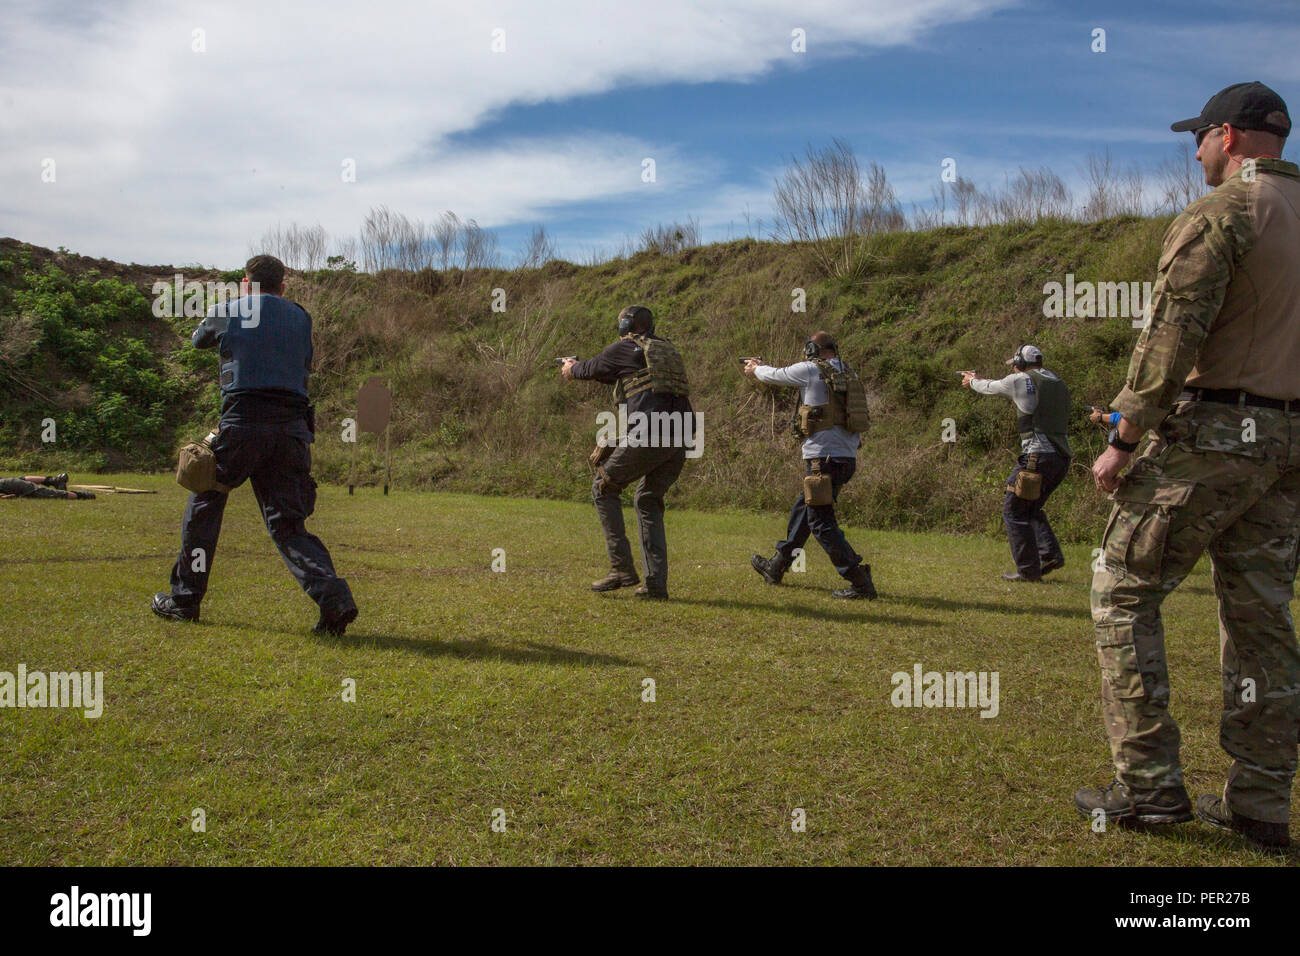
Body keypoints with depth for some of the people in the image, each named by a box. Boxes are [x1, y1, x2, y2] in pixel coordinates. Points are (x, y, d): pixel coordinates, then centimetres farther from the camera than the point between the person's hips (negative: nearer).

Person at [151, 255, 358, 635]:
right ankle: (334, 597, -13)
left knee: (204, 506, 16)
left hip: (243, 423, -3)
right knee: (287, 524, 6)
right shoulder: (300, 318, 16)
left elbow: (199, 339, 29)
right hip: (292, 428, 3)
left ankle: (184, 599, 22)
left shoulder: (226, 312, 9)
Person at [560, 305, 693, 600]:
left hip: (647, 436, -6)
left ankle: (622, 567, 2)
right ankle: (656, 583, 12)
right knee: (648, 501, 20)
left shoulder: (626, 348, 8)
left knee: (604, 489, 11)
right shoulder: (668, 350, 27)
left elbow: (592, 368, 23)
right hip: (679, 442, 7)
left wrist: (572, 369, 46)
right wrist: (586, 371, 53)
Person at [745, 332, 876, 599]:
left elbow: (774, 376, 9)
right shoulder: (849, 374, 14)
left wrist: (755, 369, 31)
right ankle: (776, 567, 34)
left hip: (824, 459, -9)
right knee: (802, 508, 21)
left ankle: (860, 583, -10)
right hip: (847, 459, 9)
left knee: (822, 523, -4)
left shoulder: (811, 370, -6)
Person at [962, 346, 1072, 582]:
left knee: (1014, 510, 2)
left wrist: (972, 381, 35)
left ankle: (1028, 569, -1)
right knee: (1031, 508, 23)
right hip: (1062, 458, 8)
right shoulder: (1057, 383, 17)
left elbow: (990, 388, 12)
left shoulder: (1022, 380, -4)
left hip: (1038, 455, -8)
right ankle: (1051, 554, 9)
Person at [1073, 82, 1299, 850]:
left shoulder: (1218, 213, -8)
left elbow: (1172, 336, -16)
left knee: (1125, 592, 1)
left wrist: (1124, 439, -12)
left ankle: (1150, 785, 0)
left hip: (1210, 431, -8)